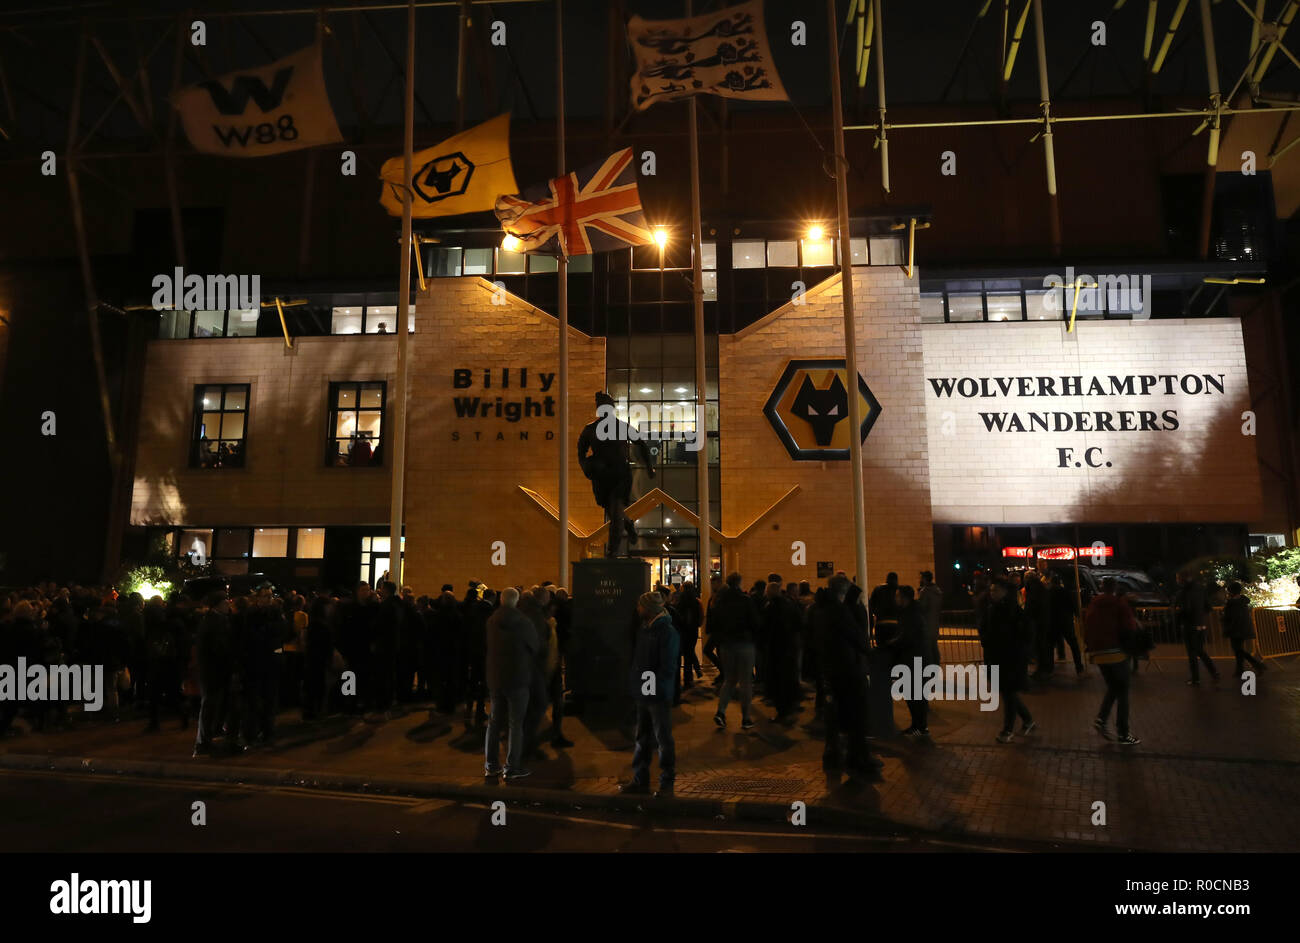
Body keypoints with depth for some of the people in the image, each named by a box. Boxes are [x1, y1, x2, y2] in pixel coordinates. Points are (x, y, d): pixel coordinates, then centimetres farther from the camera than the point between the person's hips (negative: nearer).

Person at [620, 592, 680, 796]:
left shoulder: (667, 632, -14)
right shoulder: (643, 628, 12)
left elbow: (668, 667, -18)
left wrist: (654, 686, -19)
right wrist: (636, 684, 10)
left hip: (659, 695, -8)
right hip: (643, 694, 8)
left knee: (663, 739, 2)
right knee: (642, 737, 15)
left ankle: (667, 783, 12)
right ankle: (640, 780, 26)